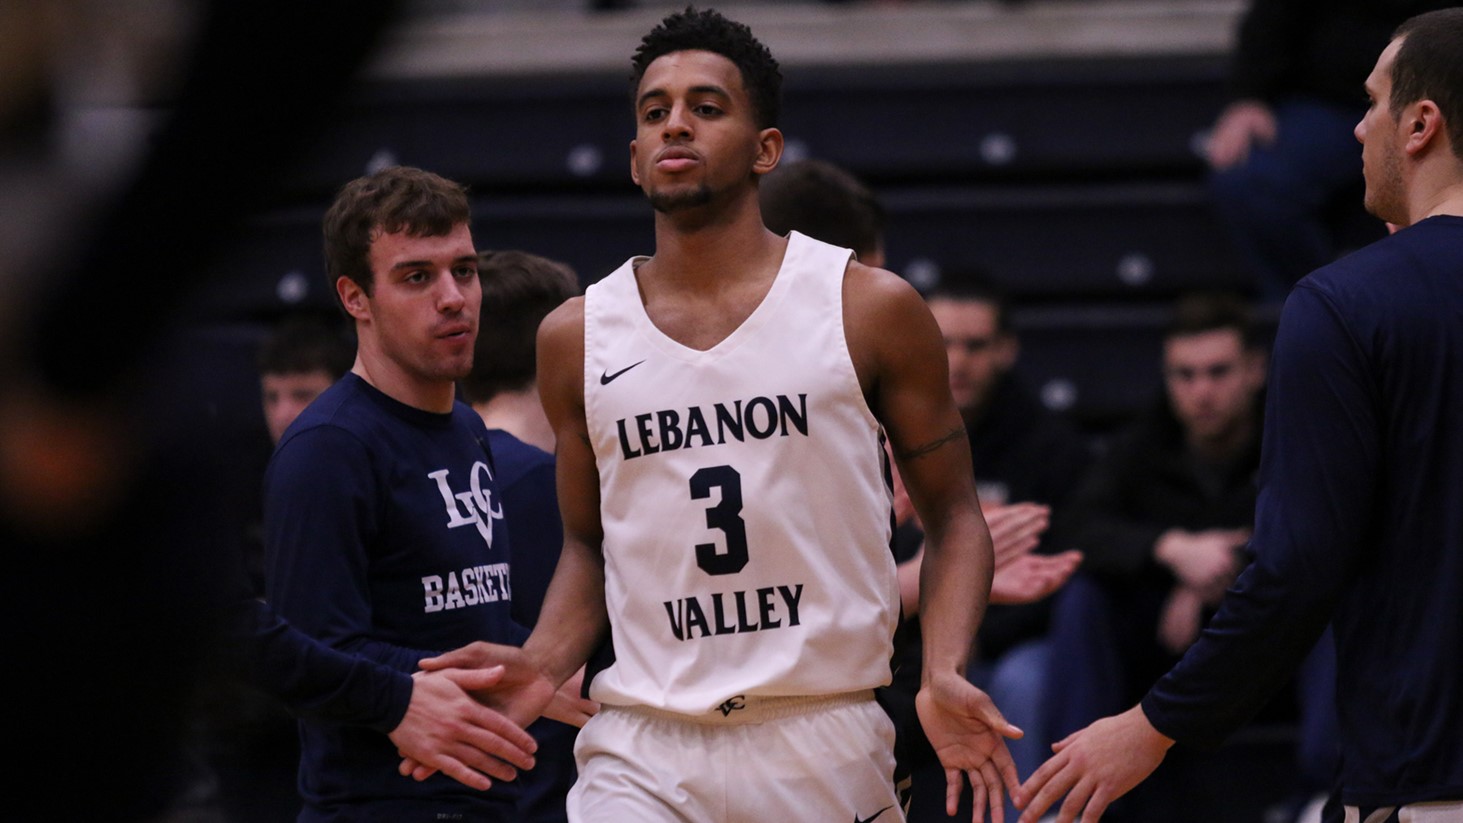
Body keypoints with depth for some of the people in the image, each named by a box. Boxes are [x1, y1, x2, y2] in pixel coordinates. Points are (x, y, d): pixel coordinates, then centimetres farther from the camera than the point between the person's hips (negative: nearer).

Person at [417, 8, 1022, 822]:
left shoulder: (869, 309, 1)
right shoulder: (577, 337, 8)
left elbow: (953, 516, 5)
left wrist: (944, 675, -12)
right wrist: (542, 664, -1)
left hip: (826, 745, -1)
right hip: (641, 754, 1)